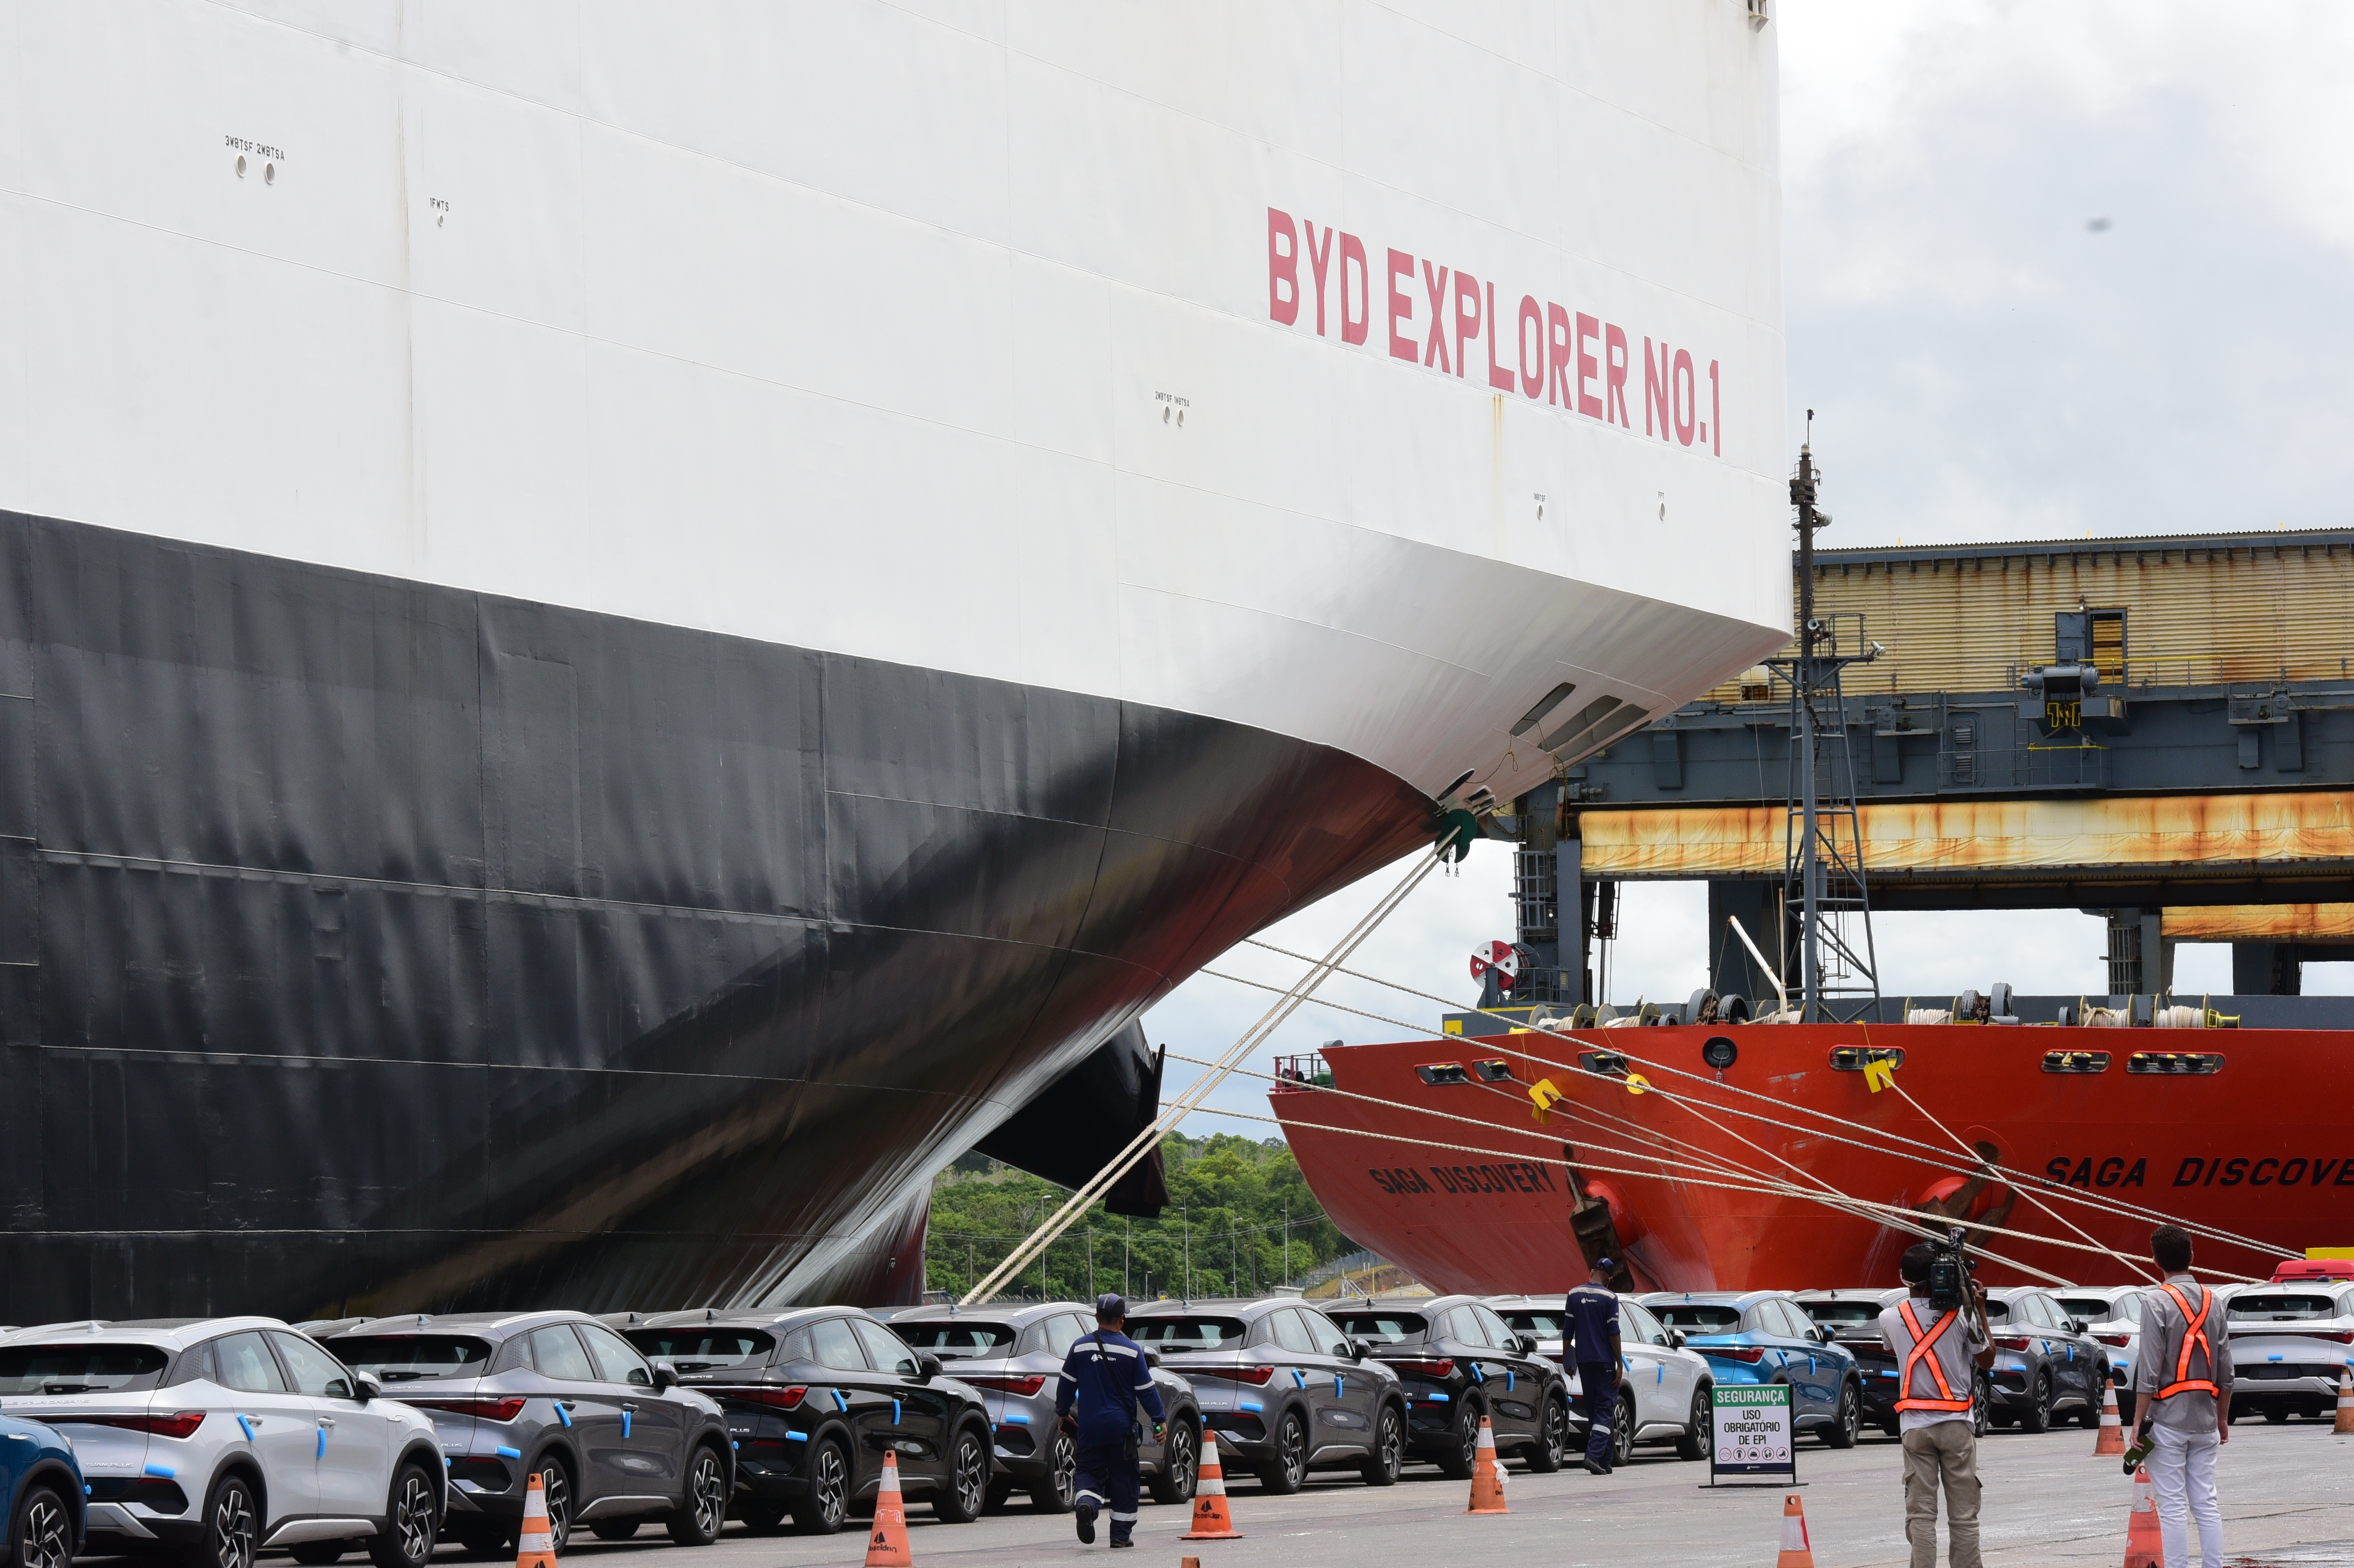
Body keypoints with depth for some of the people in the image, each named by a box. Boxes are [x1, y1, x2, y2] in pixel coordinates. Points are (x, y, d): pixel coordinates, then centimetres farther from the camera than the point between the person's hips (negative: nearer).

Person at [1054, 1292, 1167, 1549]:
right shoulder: (1131, 1351, -7)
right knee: (1123, 1479, 9)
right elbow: (1146, 1390, -4)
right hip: (1121, 1427, -1)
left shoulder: (1080, 1348, -1)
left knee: (1090, 1471, 9)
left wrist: (1063, 1412, 23)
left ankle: (1086, 1503, -24)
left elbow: (1067, 1383, 7)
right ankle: (1121, 1535, 10)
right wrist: (1161, 1420, 4)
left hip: (1089, 1425, 1)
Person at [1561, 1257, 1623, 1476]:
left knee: (1593, 1409, 12)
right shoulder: (1609, 1297, -9)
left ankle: (1605, 1460, 15)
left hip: (1583, 1360, 5)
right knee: (1605, 1409, -3)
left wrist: (1565, 1358, 13)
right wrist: (1619, 1364, -5)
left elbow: (1567, 1331, 5)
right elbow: (1613, 1333, -10)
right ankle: (1594, 1456, -19)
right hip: (1605, 1360, -5)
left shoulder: (1574, 1295, 3)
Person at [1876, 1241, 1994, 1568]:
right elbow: (1987, 1357, 6)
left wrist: (1914, 1292, 19)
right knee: (1963, 1516, 4)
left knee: (1920, 1515, 0)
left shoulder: (1890, 1318, -3)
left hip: (1915, 1426, 1)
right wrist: (1980, 1309, 13)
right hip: (1956, 1423, -1)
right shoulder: (1960, 1315, -7)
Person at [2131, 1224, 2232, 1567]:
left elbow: (2149, 1373, -14)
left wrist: (2139, 1424, -9)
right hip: (2205, 1421, 5)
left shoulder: (2159, 1303, -11)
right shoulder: (2213, 1302, 6)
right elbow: (2225, 1371, 9)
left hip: (2168, 1421, -5)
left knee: (2173, 1507, -3)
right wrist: (2223, 1419, 19)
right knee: (2206, 1503, 8)